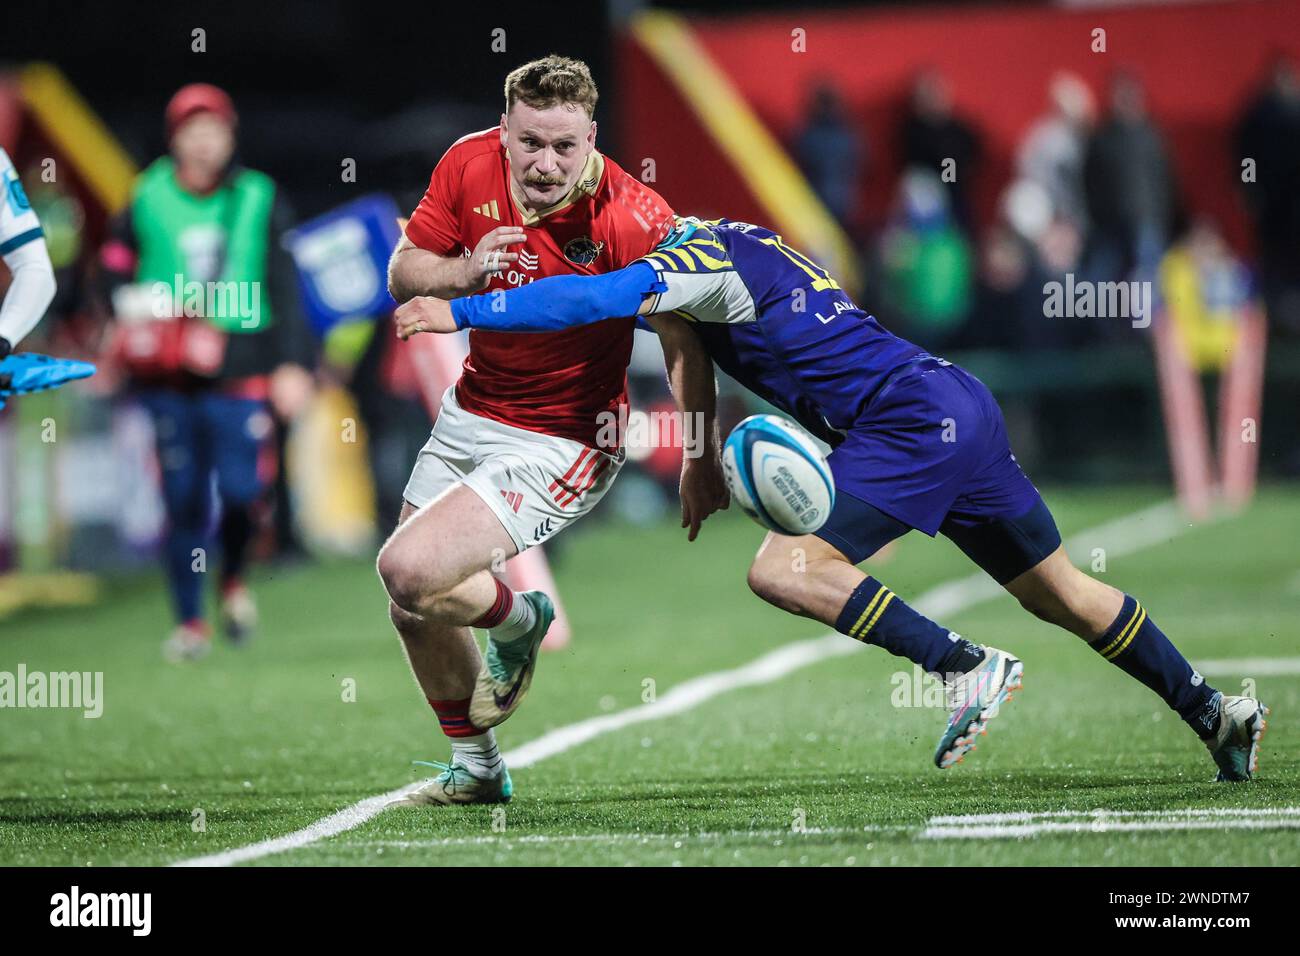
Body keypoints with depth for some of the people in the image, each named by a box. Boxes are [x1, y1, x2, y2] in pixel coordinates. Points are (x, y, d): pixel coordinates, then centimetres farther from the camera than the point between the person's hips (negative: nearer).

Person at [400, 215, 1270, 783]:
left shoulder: (704, 258, -11)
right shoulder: (743, 243, 19)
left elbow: (593, 300, -25)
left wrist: (460, 312, -22)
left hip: (915, 421, -10)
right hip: (961, 405, 10)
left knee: (784, 570, -16)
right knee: (1060, 594, 19)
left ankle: (968, 667, -14)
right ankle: (1217, 713, 26)